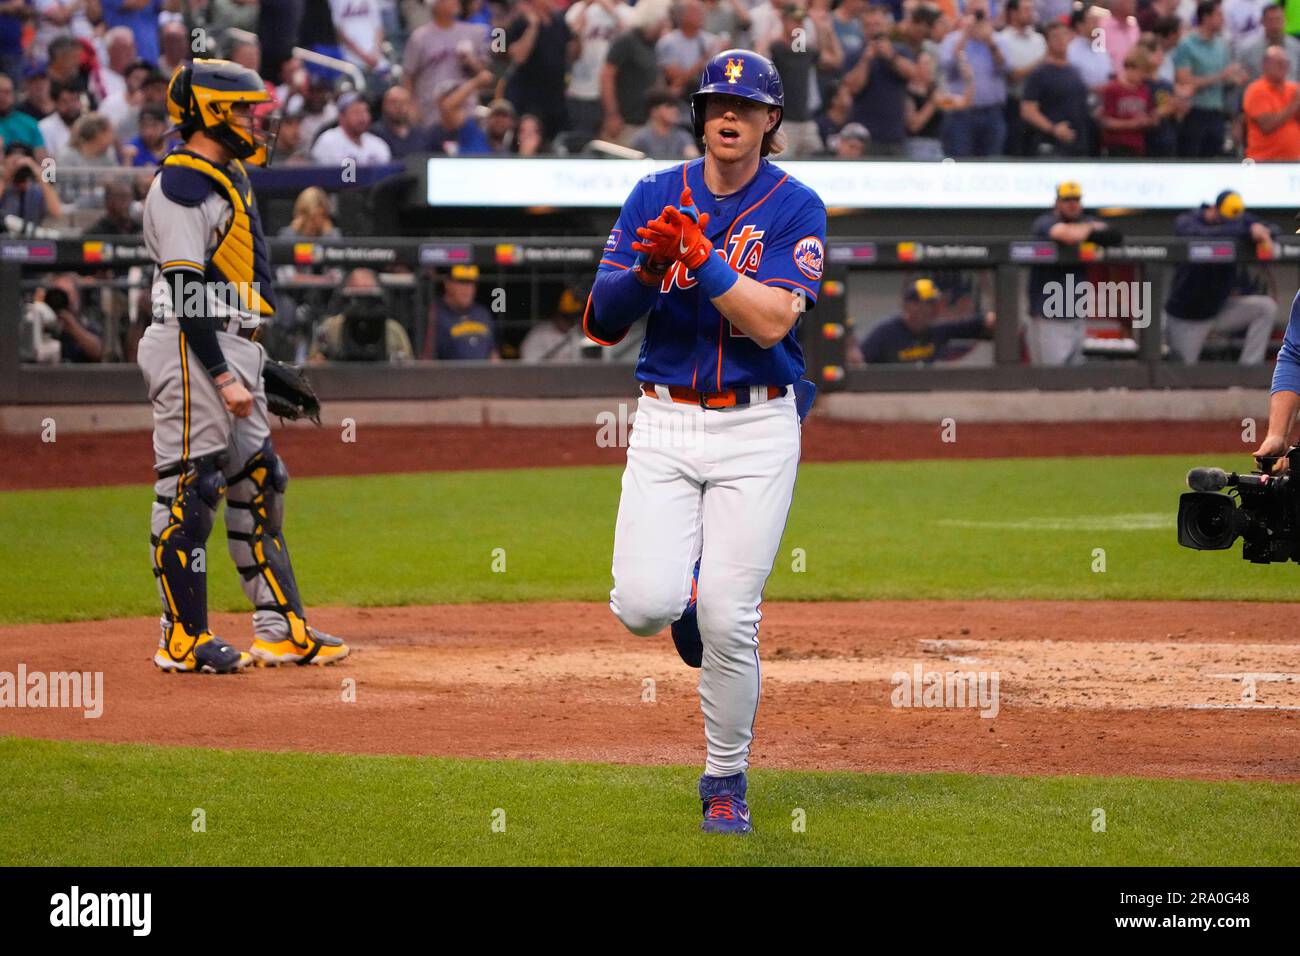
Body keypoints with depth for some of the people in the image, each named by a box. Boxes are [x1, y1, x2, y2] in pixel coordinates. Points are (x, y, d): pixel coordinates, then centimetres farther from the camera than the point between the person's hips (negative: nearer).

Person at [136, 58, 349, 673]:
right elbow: (186, 290, -19)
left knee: (257, 484, 11)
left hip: (232, 351, 11)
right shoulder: (181, 185, -13)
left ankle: (282, 631, 15)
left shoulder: (227, 179, 18)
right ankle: (183, 640, -2)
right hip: (191, 350, -11)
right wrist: (223, 377, -23)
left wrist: (255, 370, 22)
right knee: (188, 490, -6)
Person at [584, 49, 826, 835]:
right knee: (643, 606, -13)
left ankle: (727, 781, 12)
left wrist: (698, 254, -22)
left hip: (756, 430, -2)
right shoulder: (656, 196, 6)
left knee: (727, 620, -7)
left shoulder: (796, 208, -2)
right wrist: (649, 268, -18)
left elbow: (772, 321, -16)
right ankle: (689, 598, 25)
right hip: (664, 423, 2)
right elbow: (602, 321, 0)